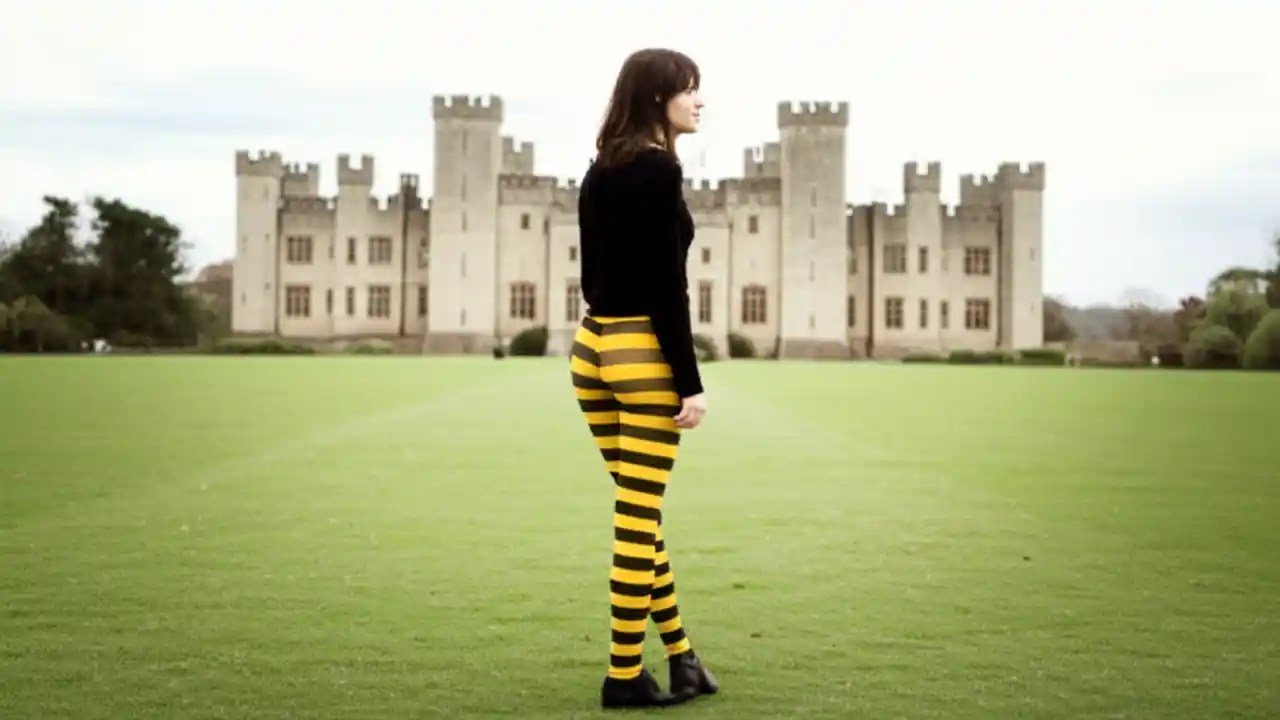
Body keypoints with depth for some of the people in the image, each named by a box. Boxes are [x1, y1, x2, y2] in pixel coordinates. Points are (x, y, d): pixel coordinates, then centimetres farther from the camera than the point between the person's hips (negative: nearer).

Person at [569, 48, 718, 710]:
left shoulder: (598, 173, 13)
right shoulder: (658, 169, -13)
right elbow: (666, 285, -17)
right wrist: (690, 382, -16)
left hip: (592, 348, 9)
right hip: (644, 353, -9)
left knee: (639, 512, 15)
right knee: (638, 518, -2)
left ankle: (679, 653, 26)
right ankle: (624, 675, 6)